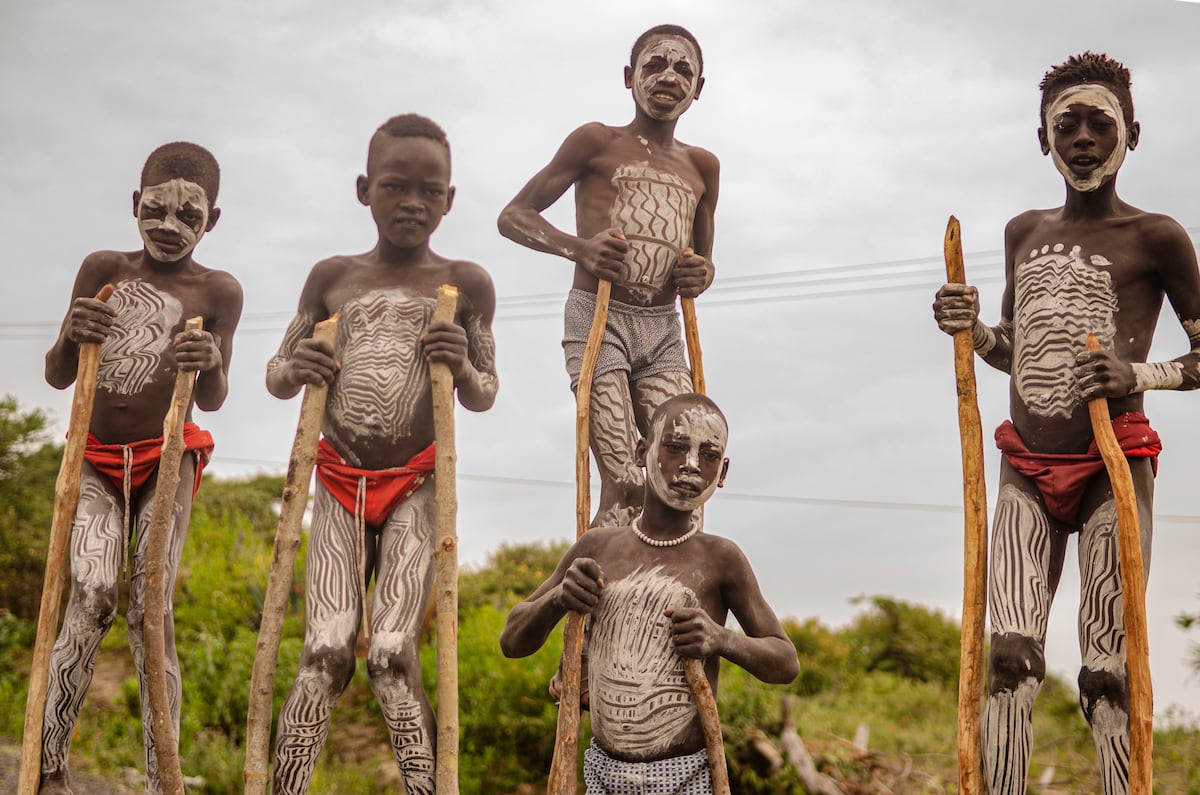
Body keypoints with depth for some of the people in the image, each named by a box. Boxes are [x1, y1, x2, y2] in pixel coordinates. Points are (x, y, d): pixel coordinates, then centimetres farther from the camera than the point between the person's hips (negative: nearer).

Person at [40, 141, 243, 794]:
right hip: (96, 460, 1)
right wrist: (70, 337, -17)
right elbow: (57, 377, 5)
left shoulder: (218, 292, 0)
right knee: (92, 593, -20)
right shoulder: (102, 269, 4)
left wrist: (212, 363, -22)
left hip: (166, 459, -1)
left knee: (150, 610, -11)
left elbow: (211, 402, 0)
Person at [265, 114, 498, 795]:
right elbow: (275, 377, 16)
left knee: (393, 655, -12)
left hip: (417, 487, -1)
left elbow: (484, 398, 11)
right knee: (326, 653, -9)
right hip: (340, 483, 2)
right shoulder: (331, 277, 9)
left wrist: (463, 365, -12)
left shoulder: (467, 284, 4)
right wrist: (295, 368, -8)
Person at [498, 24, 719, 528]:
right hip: (599, 317, -4)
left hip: (663, 330, 5)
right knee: (625, 487, -15)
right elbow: (513, 216, 3)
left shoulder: (702, 166, 16)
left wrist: (702, 275, 2)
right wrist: (578, 247, -15)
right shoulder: (598, 142, 4)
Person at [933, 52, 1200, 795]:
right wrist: (970, 328, 5)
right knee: (1012, 654, -8)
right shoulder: (1023, 233, 16)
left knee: (1107, 670, -6)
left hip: (1114, 464, -4)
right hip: (1027, 470, 4)